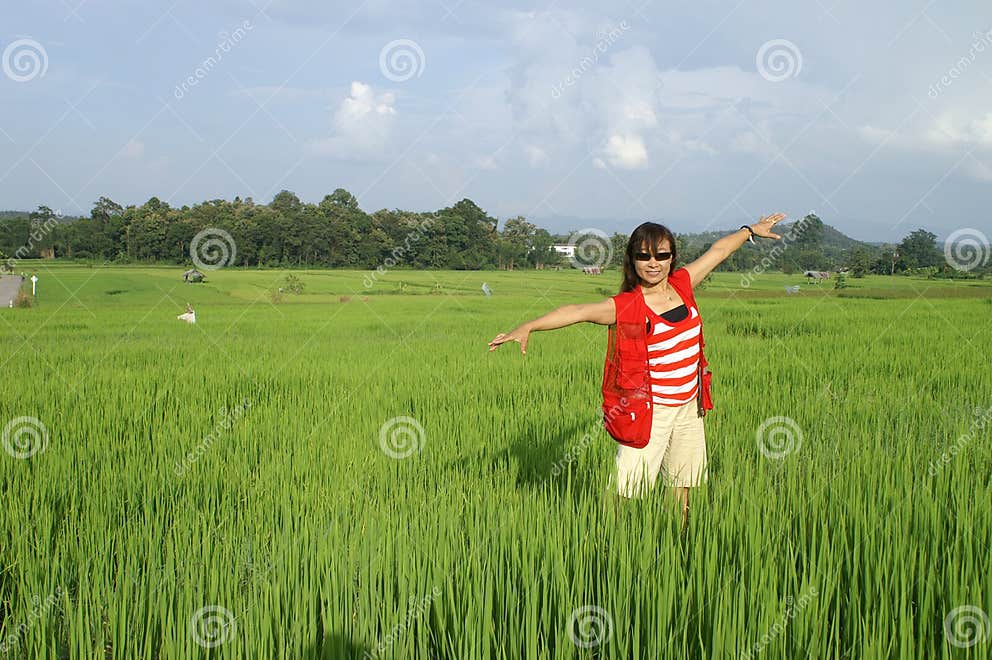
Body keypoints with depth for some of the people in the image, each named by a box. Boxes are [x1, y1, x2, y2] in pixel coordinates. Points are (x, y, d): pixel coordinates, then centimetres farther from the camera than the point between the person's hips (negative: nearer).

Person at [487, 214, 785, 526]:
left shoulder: (682, 284, 2)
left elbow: (717, 250, 18)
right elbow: (579, 311, -26)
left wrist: (750, 230, 32)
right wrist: (527, 327, -38)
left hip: (688, 406, 6)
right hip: (650, 408, -6)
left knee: (682, 488, 14)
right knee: (623, 493, -11)